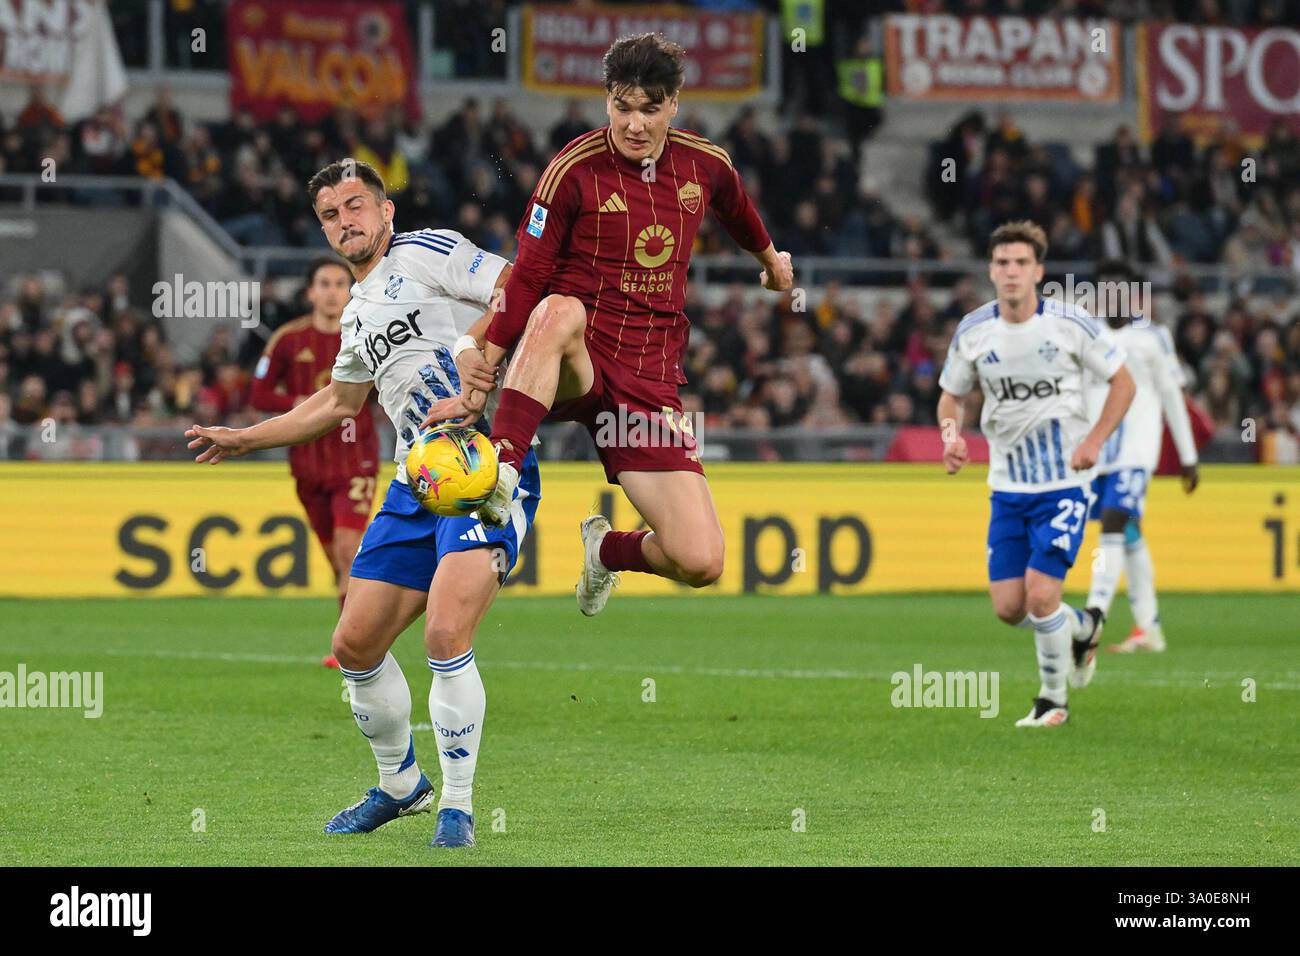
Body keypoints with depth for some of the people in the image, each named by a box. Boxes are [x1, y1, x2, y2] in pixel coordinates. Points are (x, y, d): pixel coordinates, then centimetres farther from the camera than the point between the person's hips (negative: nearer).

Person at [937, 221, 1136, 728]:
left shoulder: (1071, 324, -10)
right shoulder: (972, 331, -1)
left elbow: (1123, 382, 0)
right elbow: (950, 395, 12)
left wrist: (1095, 440, -12)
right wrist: (952, 436, -9)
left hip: (1064, 482, -4)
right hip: (1007, 485, 4)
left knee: (1040, 595, -14)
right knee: (1008, 606, -1)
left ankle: (1054, 699, 8)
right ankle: (1082, 628, 31)